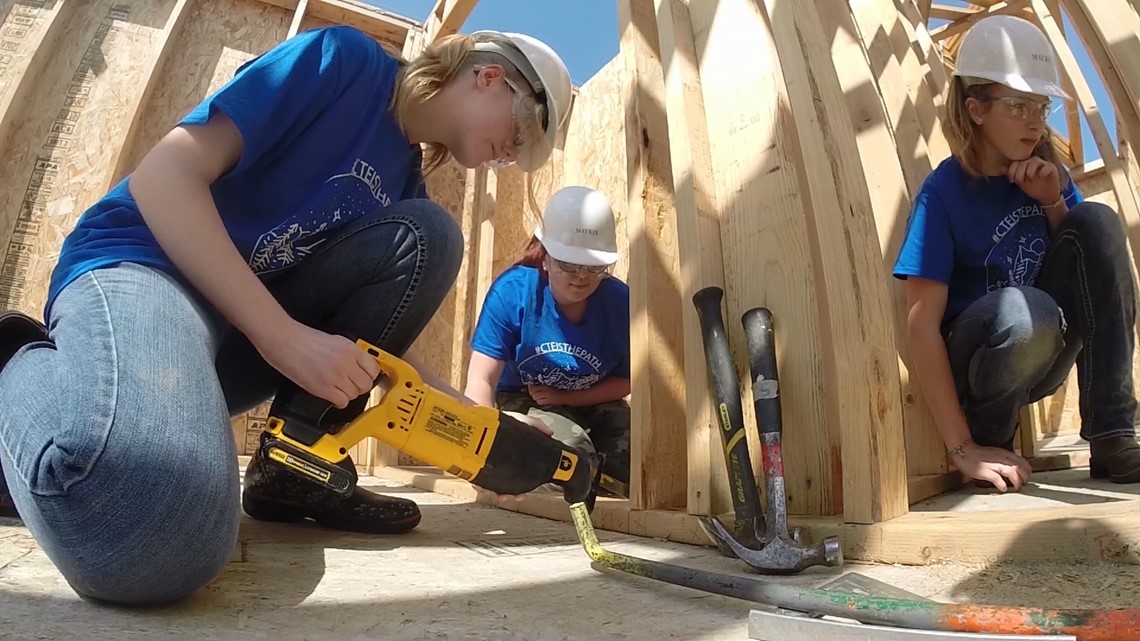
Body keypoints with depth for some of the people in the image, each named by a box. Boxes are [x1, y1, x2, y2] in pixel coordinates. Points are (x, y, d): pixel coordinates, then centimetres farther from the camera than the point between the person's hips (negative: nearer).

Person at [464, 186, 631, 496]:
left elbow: (625, 380, -5)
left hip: (593, 407, 3)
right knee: (569, 444, -32)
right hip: (523, 405, -2)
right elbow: (482, 379, -27)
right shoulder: (512, 290, -24)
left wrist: (564, 397, -20)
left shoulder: (621, 302, -18)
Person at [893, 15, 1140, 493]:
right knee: (1023, 310, -38)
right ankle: (987, 441, -6)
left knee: (1096, 220, -15)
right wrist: (962, 447, -25)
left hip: (1044, 357, 6)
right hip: (974, 363, -6)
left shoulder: (1045, 175, 2)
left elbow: (1094, 257, 6)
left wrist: (1054, 204, -11)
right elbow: (922, 325, -22)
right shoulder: (943, 193, -16)